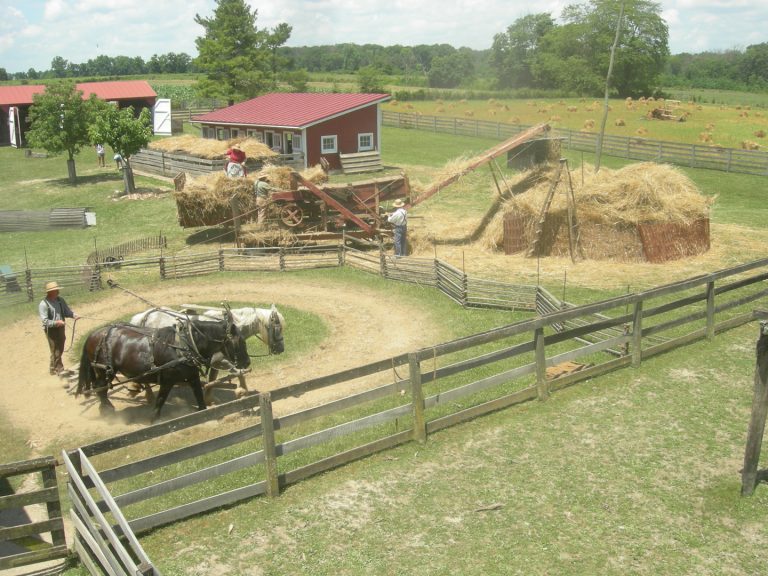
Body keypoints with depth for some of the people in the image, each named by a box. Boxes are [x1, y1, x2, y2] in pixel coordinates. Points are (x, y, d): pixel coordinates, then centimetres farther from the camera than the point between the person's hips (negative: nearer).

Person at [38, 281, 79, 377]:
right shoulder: (44, 304, -16)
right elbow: (44, 320, -20)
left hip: (61, 328, 7)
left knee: (60, 350, 16)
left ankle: (52, 368, 33)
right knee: (55, 350, -1)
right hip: (51, 330, -7)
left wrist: (74, 315, -13)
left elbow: (67, 311, 8)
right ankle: (59, 370, 8)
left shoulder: (61, 300, 3)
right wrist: (55, 323, -33)